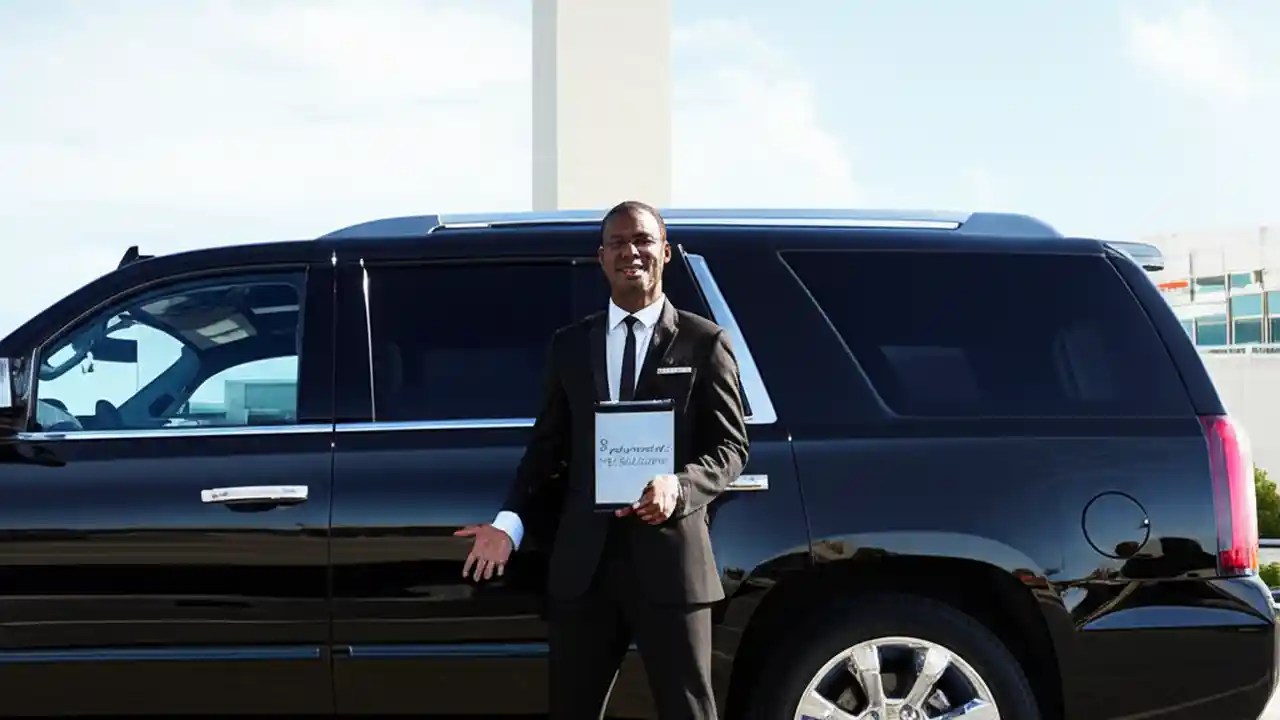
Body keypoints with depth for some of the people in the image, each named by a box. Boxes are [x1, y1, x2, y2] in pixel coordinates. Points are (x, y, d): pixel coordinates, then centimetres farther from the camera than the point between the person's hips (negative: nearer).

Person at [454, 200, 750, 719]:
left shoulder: (704, 343, 4)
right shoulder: (570, 345, 13)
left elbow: (730, 447, 1)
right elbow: (548, 445, 12)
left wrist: (678, 487, -19)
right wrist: (509, 522, -3)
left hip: (668, 558, -3)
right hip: (583, 563, 3)